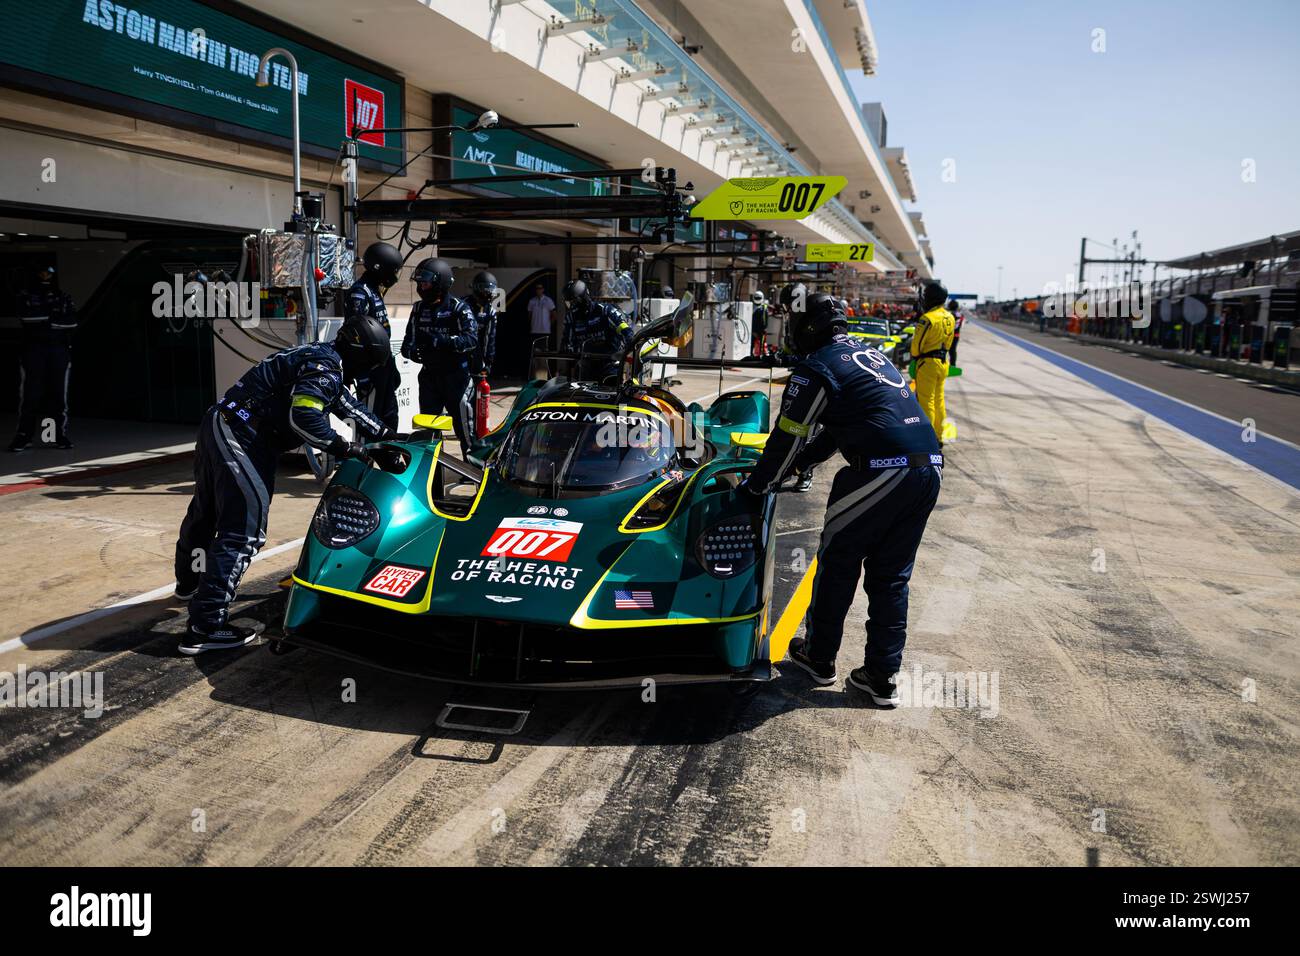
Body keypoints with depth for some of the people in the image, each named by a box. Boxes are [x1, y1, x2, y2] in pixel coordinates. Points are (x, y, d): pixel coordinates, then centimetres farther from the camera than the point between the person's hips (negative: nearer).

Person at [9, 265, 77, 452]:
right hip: (33, 348, -1)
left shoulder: (64, 296, 13)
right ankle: (24, 435, -5)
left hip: (59, 349, 1)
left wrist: (42, 320, -7)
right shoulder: (26, 295, 10)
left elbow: (71, 323, -2)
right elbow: (25, 316, -9)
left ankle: (60, 435, 6)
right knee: (30, 393, -6)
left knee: (59, 392, 1)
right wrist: (54, 314, -8)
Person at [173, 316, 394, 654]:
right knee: (244, 528, -12)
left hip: (220, 424, 11)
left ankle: (188, 582, 51)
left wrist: (386, 434, 26)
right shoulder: (325, 369, -14)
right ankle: (205, 628, -13)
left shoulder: (320, 358, 18)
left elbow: (348, 405, 28)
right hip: (243, 439, -11)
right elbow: (304, 417, -27)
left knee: (205, 511, 27)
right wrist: (349, 449, -19)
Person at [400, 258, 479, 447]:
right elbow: (409, 339, 12)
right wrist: (410, 350, -12)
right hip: (429, 375, 6)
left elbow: (471, 339, -20)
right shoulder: (419, 309, 12)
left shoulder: (458, 308, -7)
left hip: (456, 376, -6)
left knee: (464, 426, -4)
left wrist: (441, 341, -32)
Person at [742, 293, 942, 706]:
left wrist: (758, 483, 17)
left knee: (837, 561, 12)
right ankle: (882, 678, 18)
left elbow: (787, 436, 2)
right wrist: (800, 463, 40)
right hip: (929, 468, 7)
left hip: (881, 472, -7)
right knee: (890, 575, 14)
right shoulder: (870, 354, 24)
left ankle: (819, 657, 25)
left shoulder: (816, 367, -1)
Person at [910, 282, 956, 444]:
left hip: (928, 363, -8)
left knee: (926, 401, -2)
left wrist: (914, 355, 4)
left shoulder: (927, 318, -20)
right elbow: (949, 342, 14)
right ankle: (938, 438, 22)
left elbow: (917, 342, -14)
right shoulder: (949, 317, 6)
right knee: (938, 400, 15)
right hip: (943, 362, 8)